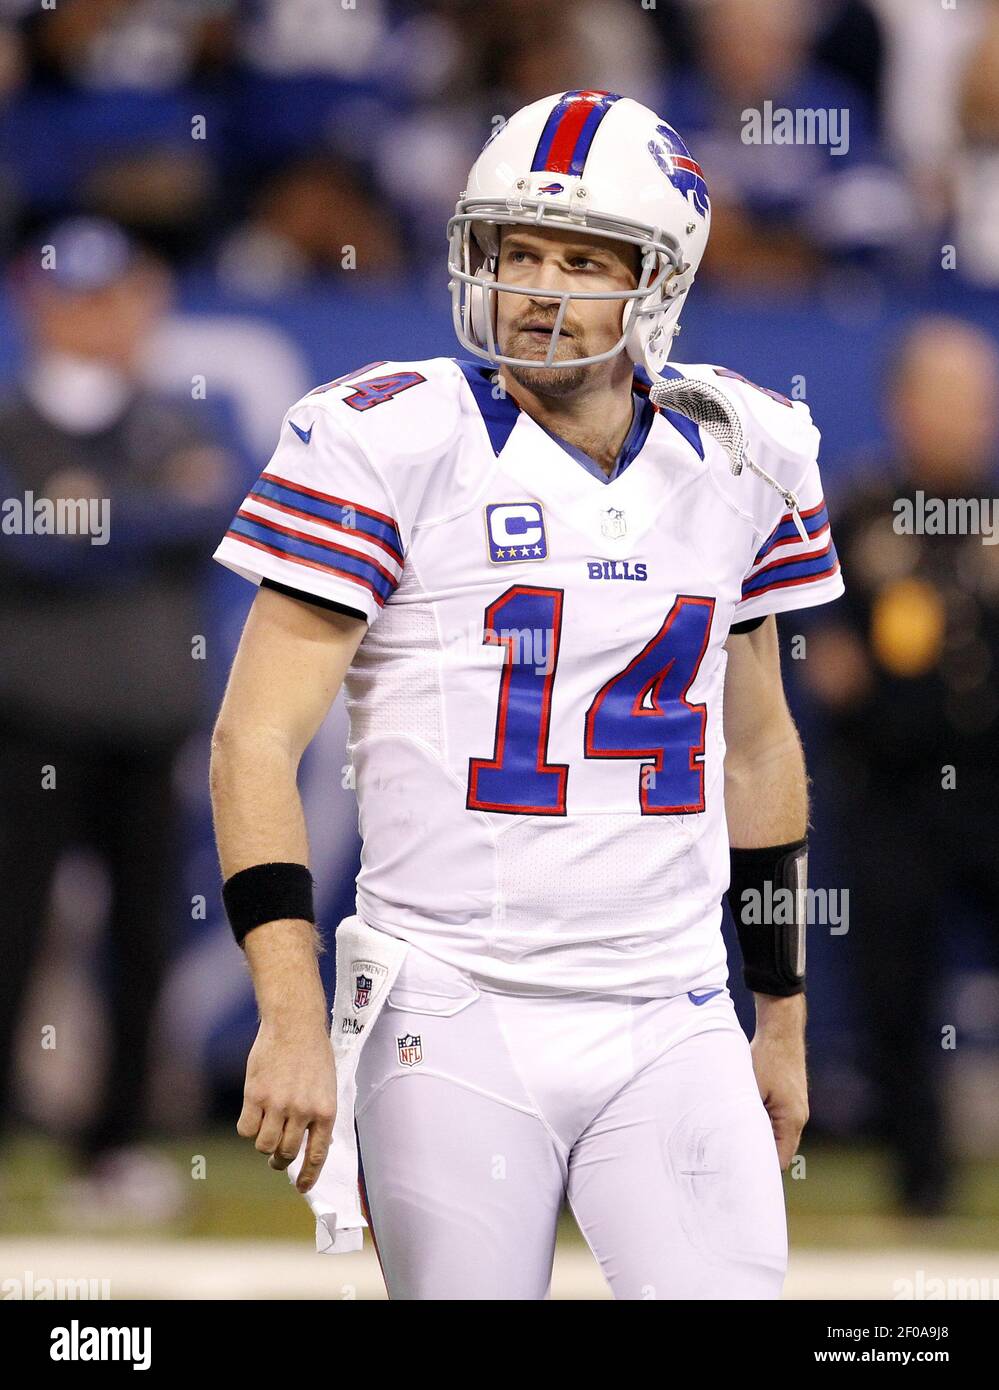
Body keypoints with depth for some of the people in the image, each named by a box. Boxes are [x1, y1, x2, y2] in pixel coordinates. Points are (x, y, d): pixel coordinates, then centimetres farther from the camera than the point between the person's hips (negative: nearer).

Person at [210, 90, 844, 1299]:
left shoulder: (735, 460, 8)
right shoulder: (393, 447, -7)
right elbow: (256, 744, -9)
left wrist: (782, 1017, 23)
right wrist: (292, 1017, -19)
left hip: (670, 1024, 3)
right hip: (455, 1019, -3)